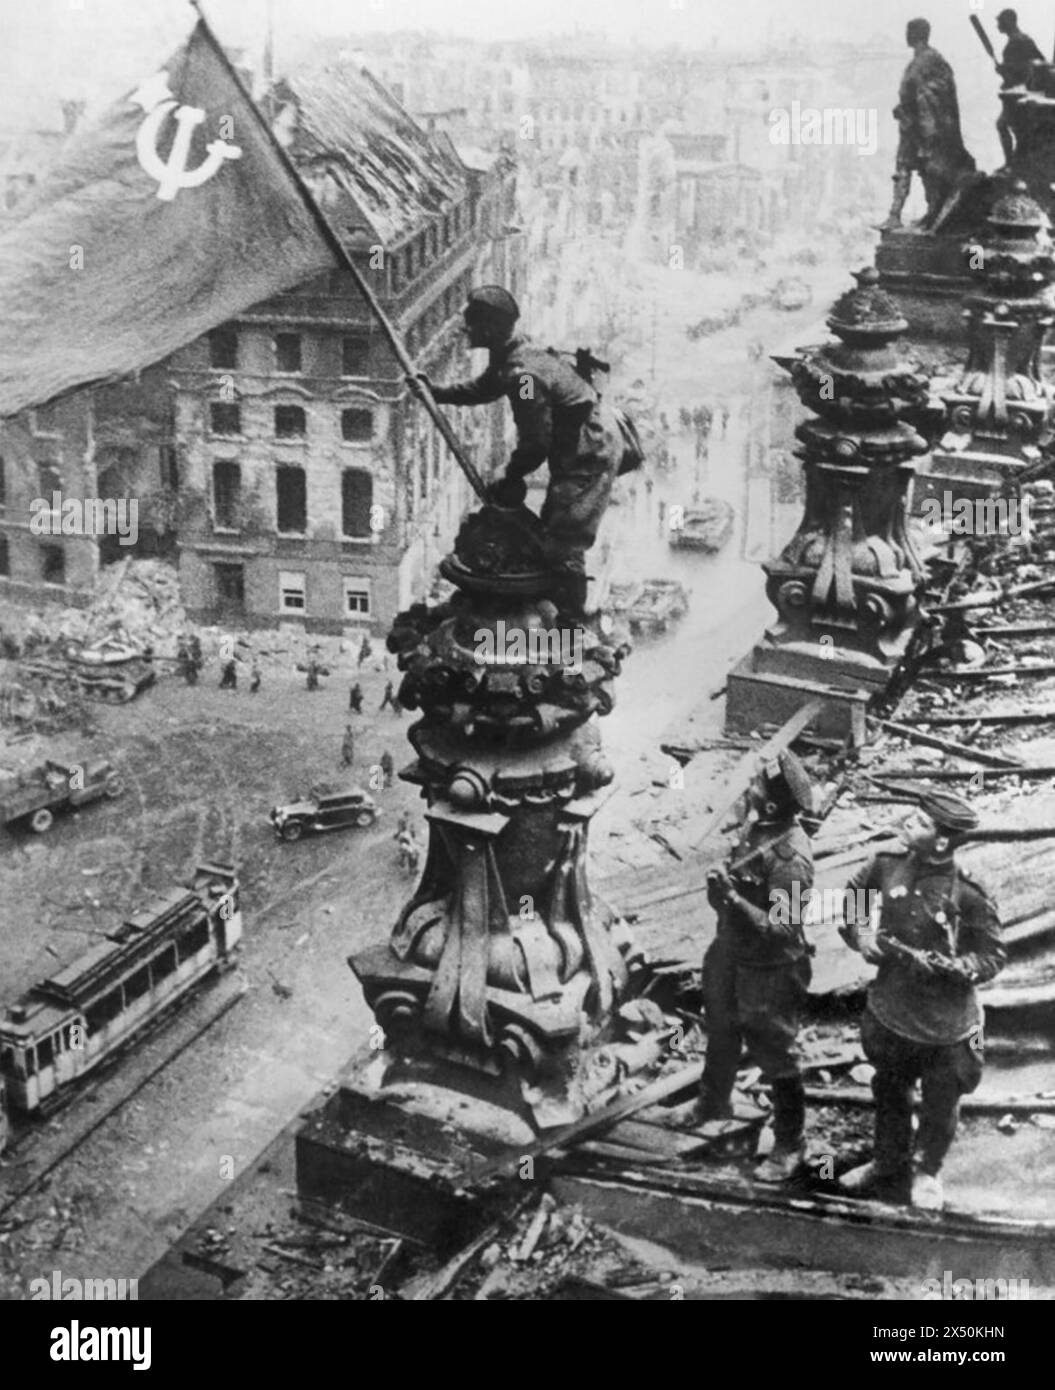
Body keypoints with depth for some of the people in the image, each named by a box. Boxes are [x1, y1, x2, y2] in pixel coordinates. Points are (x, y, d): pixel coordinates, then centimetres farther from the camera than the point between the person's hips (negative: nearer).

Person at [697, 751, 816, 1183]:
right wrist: (723, 891, 2)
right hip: (731, 953, 9)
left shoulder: (790, 859, -32)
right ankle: (713, 1104, 55)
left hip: (769, 972, -9)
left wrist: (732, 898, -40)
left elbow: (779, 928, -33)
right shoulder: (756, 825, -7)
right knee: (721, 1037, 30)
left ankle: (790, 1147, 27)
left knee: (777, 1061, 8)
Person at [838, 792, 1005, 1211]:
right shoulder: (887, 867, -10)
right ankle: (889, 1160, 48)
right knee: (889, 1091, 24)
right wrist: (859, 933, -9)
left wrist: (942, 966, -27)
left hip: (944, 1024, -4)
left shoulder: (967, 895, -23)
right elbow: (852, 898, 9)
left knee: (939, 1106, 15)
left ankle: (928, 1172, 42)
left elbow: (992, 957, -13)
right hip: (889, 1010, 4)